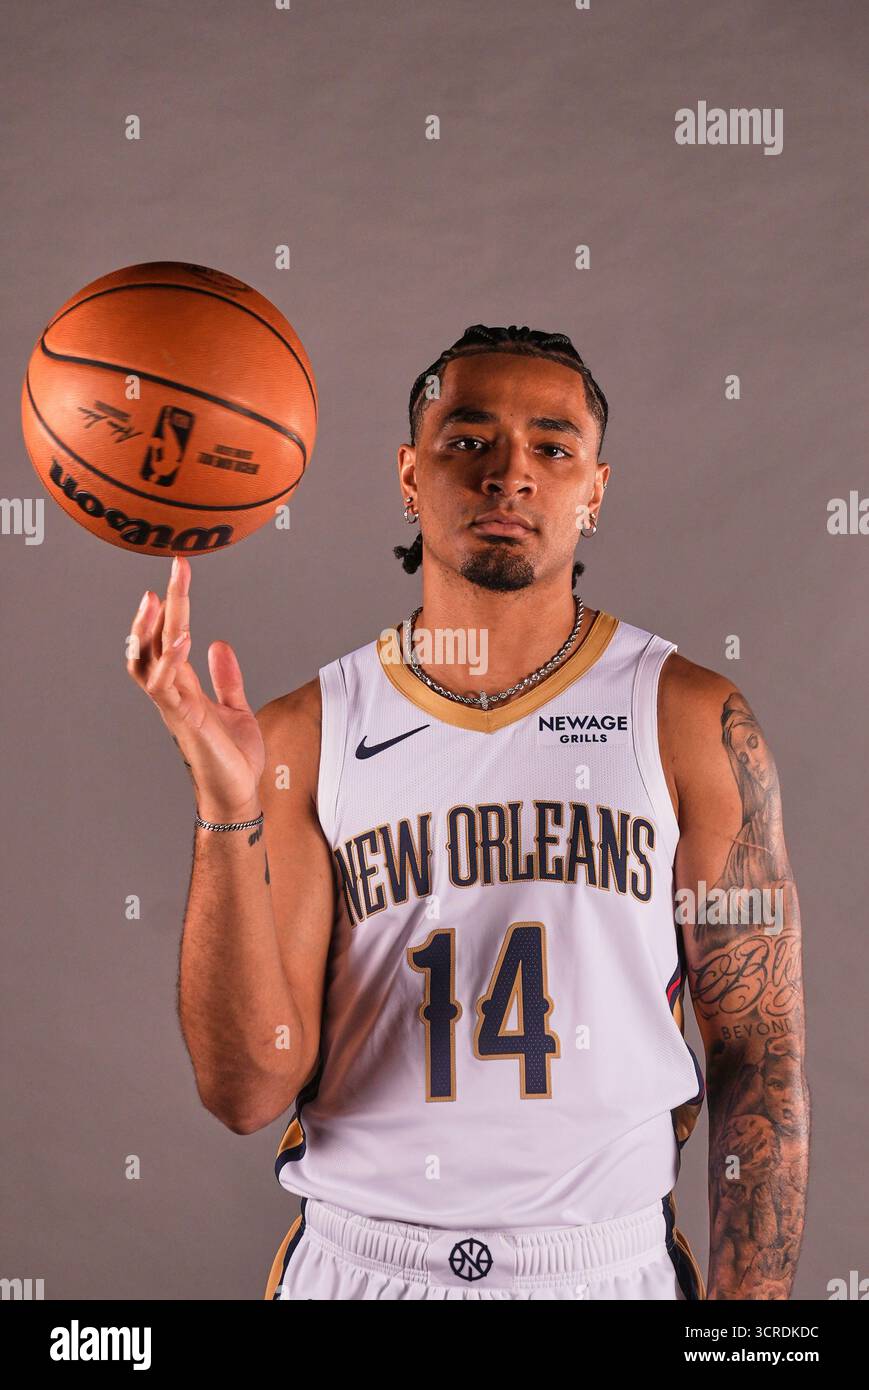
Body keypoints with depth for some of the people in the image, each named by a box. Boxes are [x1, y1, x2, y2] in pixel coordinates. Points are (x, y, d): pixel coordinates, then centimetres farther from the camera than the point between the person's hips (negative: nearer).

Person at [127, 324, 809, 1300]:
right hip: (355, 1260, 1)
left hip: (612, 1265, 0)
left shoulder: (691, 720, -6)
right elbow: (247, 1091, -11)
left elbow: (761, 1060, -4)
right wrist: (227, 809, -22)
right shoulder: (304, 737, -5)